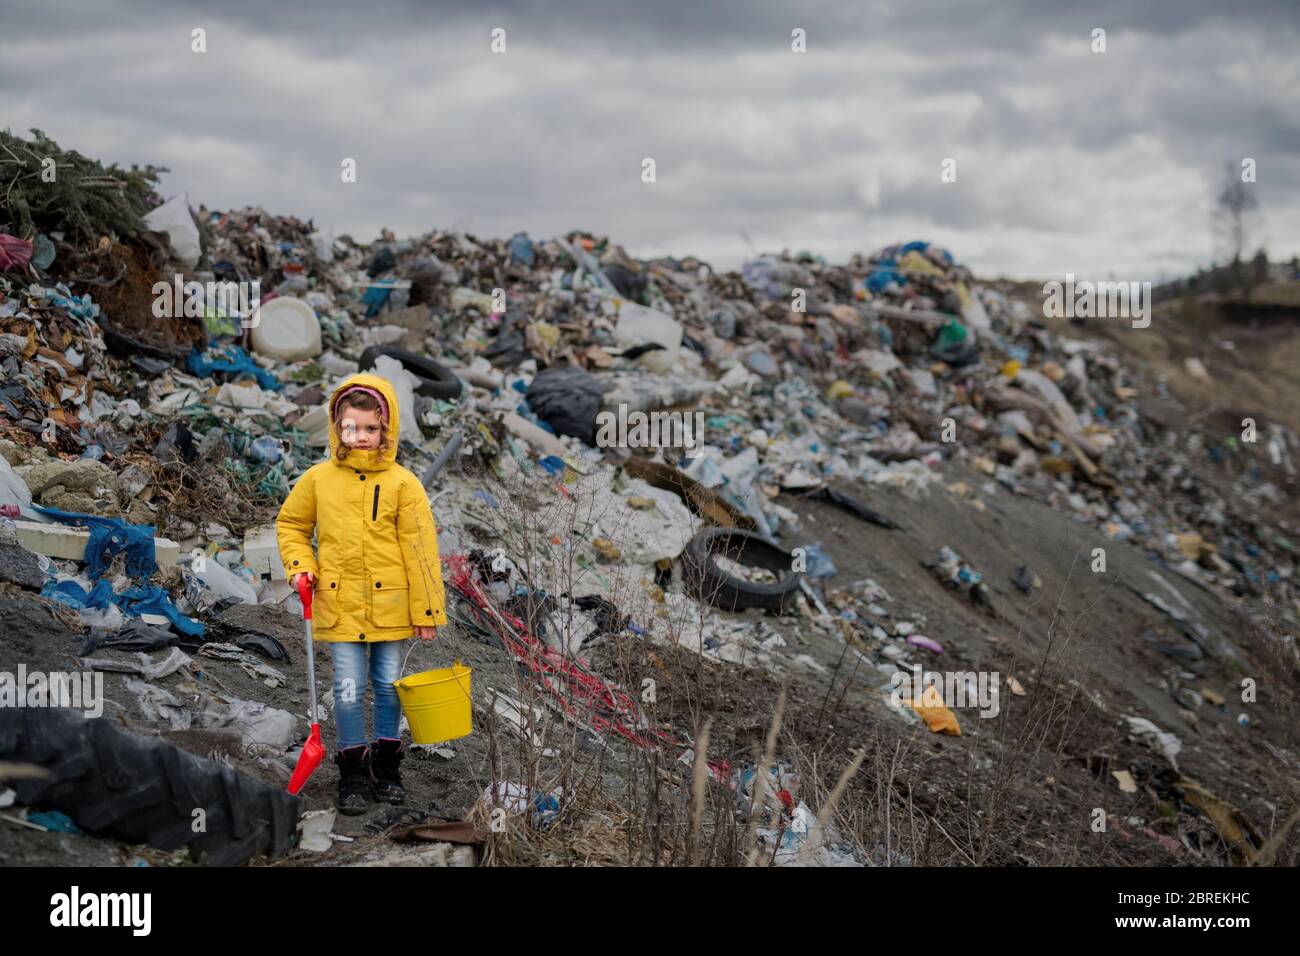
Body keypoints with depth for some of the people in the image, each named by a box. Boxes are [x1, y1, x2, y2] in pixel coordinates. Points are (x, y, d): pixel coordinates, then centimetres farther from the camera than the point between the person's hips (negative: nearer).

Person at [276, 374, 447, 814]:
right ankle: (354, 776, 13)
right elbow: (290, 524, 16)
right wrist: (299, 565, -1)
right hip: (339, 605, 1)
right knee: (348, 691, 2)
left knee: (388, 686, 10)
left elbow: (420, 549, -4)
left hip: (390, 606, 0)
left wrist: (427, 609, -5)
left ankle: (387, 768, 25)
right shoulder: (318, 478, 1)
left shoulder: (402, 483, -4)